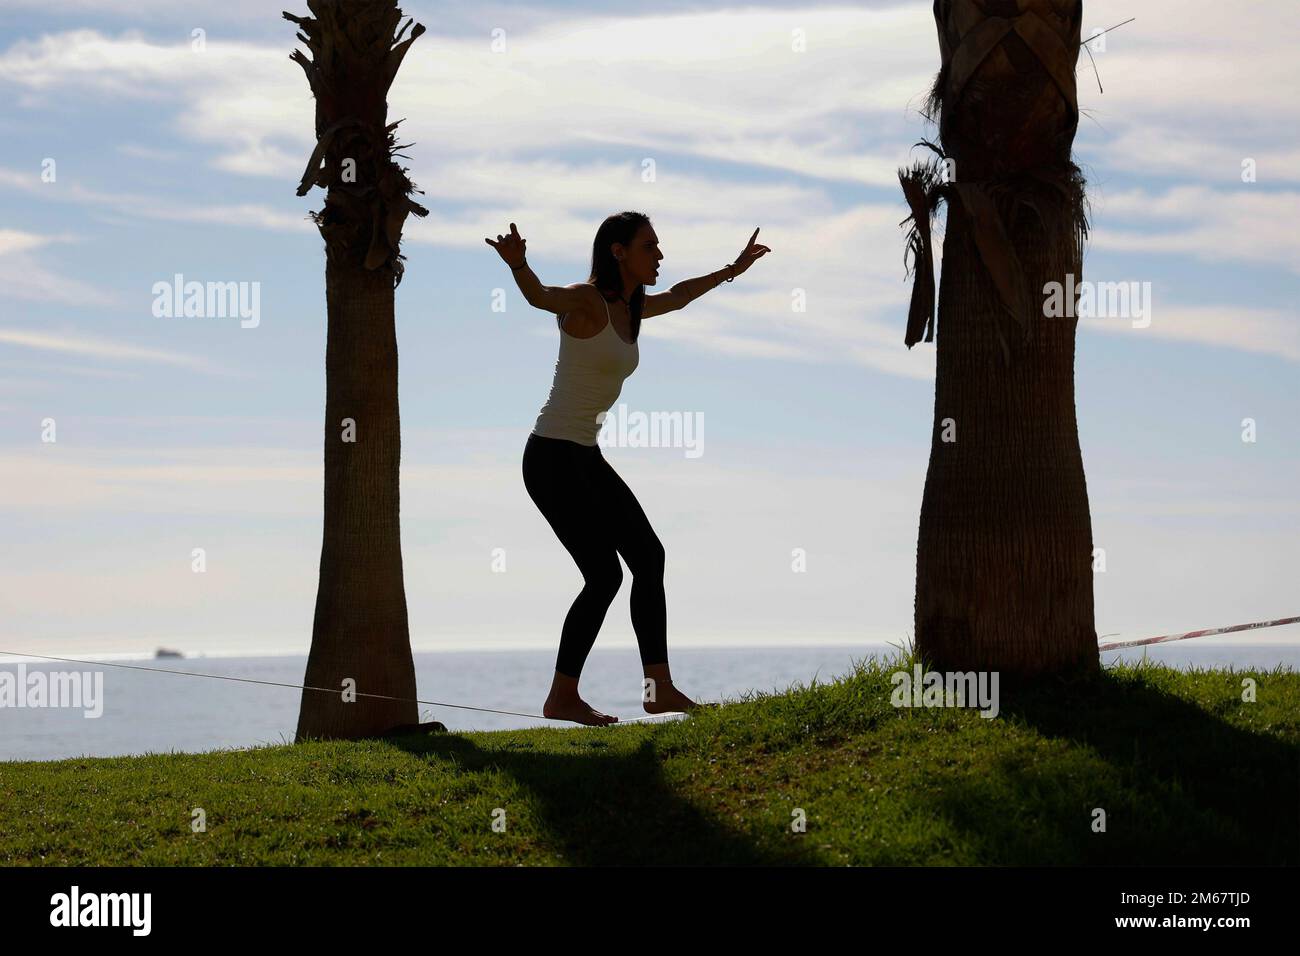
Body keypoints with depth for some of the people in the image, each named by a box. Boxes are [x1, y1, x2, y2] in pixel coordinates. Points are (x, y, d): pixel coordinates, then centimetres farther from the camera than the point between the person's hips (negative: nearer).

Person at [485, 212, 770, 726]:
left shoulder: (632, 308, 11)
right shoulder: (585, 300, -16)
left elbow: (678, 296, 33)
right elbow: (540, 296, -39)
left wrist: (733, 270, 43)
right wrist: (517, 264, -61)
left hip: (586, 458, 9)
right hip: (553, 456, -9)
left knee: (649, 557, 8)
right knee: (605, 575, -8)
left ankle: (659, 688, 13)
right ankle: (562, 697, 4)